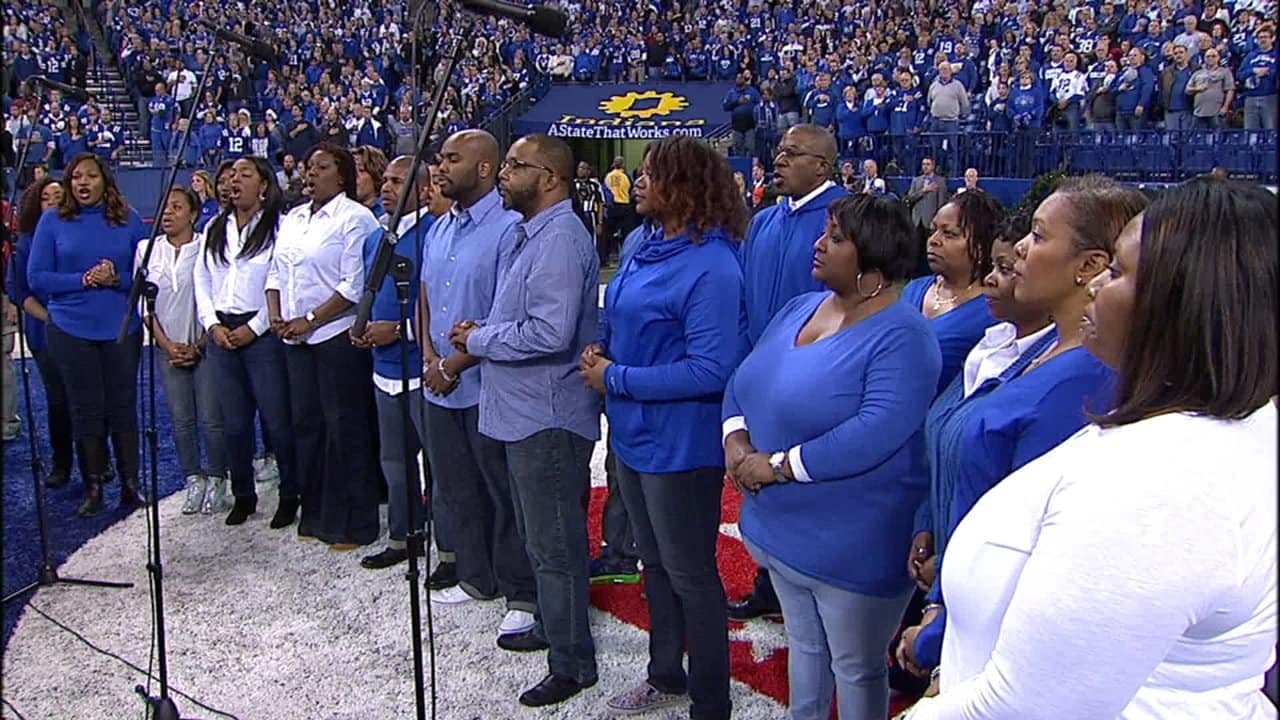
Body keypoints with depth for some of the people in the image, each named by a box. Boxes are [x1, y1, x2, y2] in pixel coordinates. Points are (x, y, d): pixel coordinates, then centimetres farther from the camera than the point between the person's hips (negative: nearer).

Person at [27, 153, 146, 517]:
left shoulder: (129, 219, 2)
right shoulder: (53, 220, 0)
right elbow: (37, 277, -3)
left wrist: (117, 279, -16)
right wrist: (83, 280, -14)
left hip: (122, 327, 0)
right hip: (70, 329, 0)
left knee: (123, 405, 6)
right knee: (85, 408, 7)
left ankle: (130, 484, 18)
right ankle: (93, 487, 18)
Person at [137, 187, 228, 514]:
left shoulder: (207, 248, -4)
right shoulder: (147, 250, 6)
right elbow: (143, 302, 7)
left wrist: (198, 346, -8)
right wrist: (167, 344, -3)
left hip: (205, 345, -3)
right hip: (168, 348, 3)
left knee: (211, 419, -2)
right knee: (181, 420, 6)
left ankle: (216, 479, 15)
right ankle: (193, 480, 18)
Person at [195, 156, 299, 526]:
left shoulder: (278, 226, -6)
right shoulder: (215, 228, 15)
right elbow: (202, 279, 14)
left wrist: (254, 328, -13)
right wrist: (213, 324, 1)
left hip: (262, 334, -6)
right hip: (221, 334, 6)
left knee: (277, 419, -2)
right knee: (234, 422, 11)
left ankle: (290, 495, 12)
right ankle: (243, 495, 24)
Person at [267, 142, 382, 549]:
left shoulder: (354, 218, -8)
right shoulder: (293, 219, 17)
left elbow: (355, 285, -15)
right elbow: (277, 272, 20)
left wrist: (310, 320, -15)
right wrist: (276, 316, 3)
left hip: (337, 336, -8)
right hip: (296, 337, 8)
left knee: (344, 427, -2)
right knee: (306, 422, 12)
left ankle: (352, 524, 8)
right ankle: (316, 515, 25)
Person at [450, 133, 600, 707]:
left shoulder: (559, 240, -21)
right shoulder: (532, 234, 13)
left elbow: (550, 332, -30)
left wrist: (478, 340, -16)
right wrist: (482, 335, 4)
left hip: (549, 417, -11)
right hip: (526, 412, 11)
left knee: (554, 545, 1)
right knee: (536, 534, 23)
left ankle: (571, 664, 16)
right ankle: (551, 626, 41)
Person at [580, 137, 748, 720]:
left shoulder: (711, 267, -22)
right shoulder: (646, 247, 5)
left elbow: (710, 369, -26)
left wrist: (616, 378, -21)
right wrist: (599, 353, -2)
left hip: (679, 446, -9)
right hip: (633, 433, 9)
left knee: (689, 575, 6)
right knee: (654, 562, 22)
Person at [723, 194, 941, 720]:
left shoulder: (901, 336, -21)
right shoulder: (799, 308, 5)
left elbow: (875, 433, -32)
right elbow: (744, 382, 9)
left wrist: (779, 466, -26)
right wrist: (736, 439, -11)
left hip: (852, 545, -8)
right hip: (783, 529, 8)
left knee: (856, 668, 13)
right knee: (804, 645, 27)